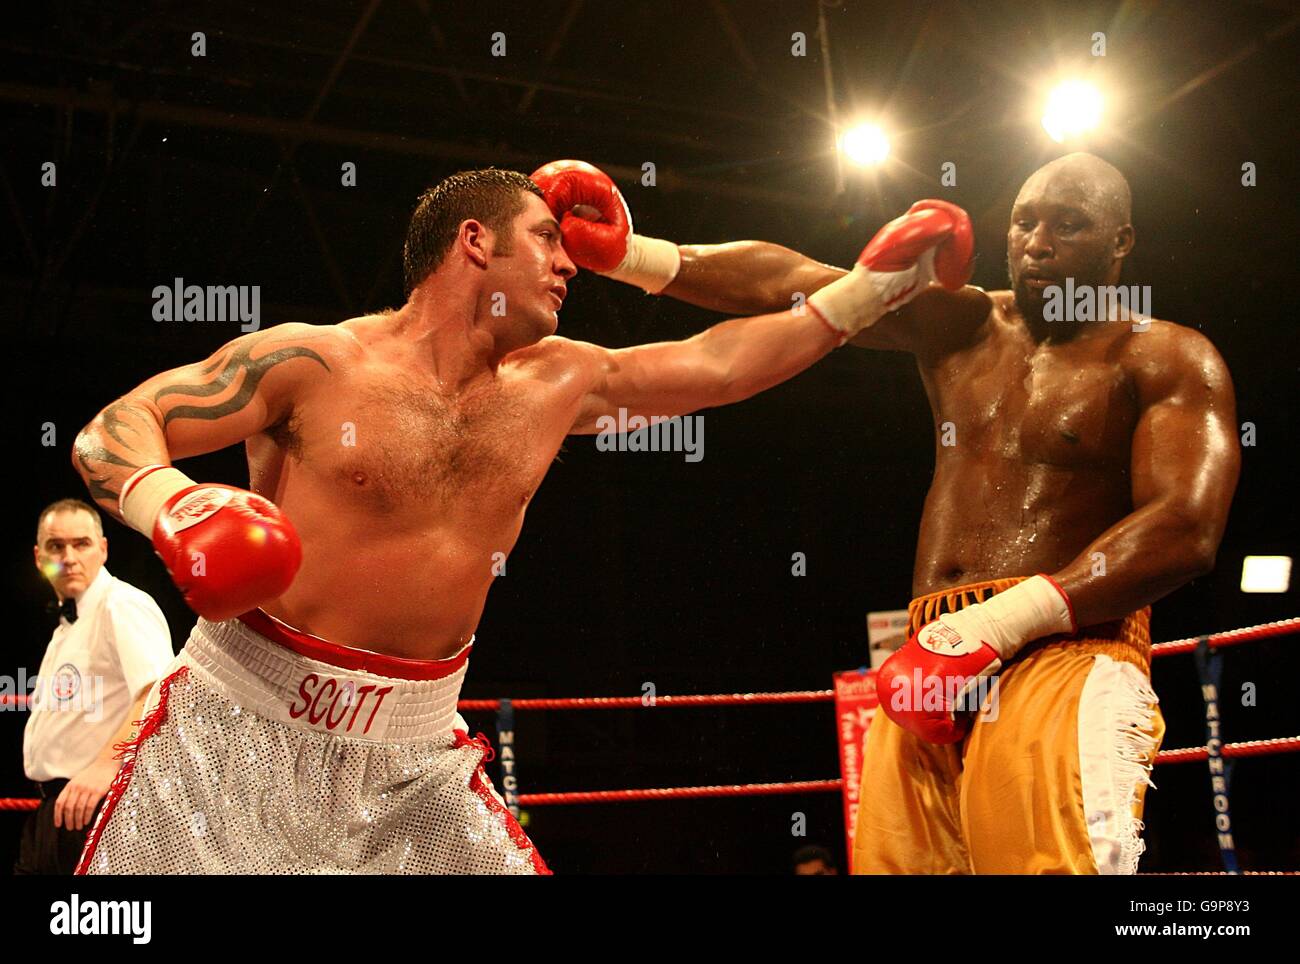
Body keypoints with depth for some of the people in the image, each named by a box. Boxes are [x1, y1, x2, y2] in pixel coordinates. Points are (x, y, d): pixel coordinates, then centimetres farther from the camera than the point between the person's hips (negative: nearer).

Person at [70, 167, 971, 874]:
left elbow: (717, 361, 16)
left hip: (414, 749, 5)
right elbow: (110, 432, -6)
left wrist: (876, 285, 17)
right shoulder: (313, 363, -8)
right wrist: (171, 505, -28)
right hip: (246, 720, -4)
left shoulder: (557, 384, 8)